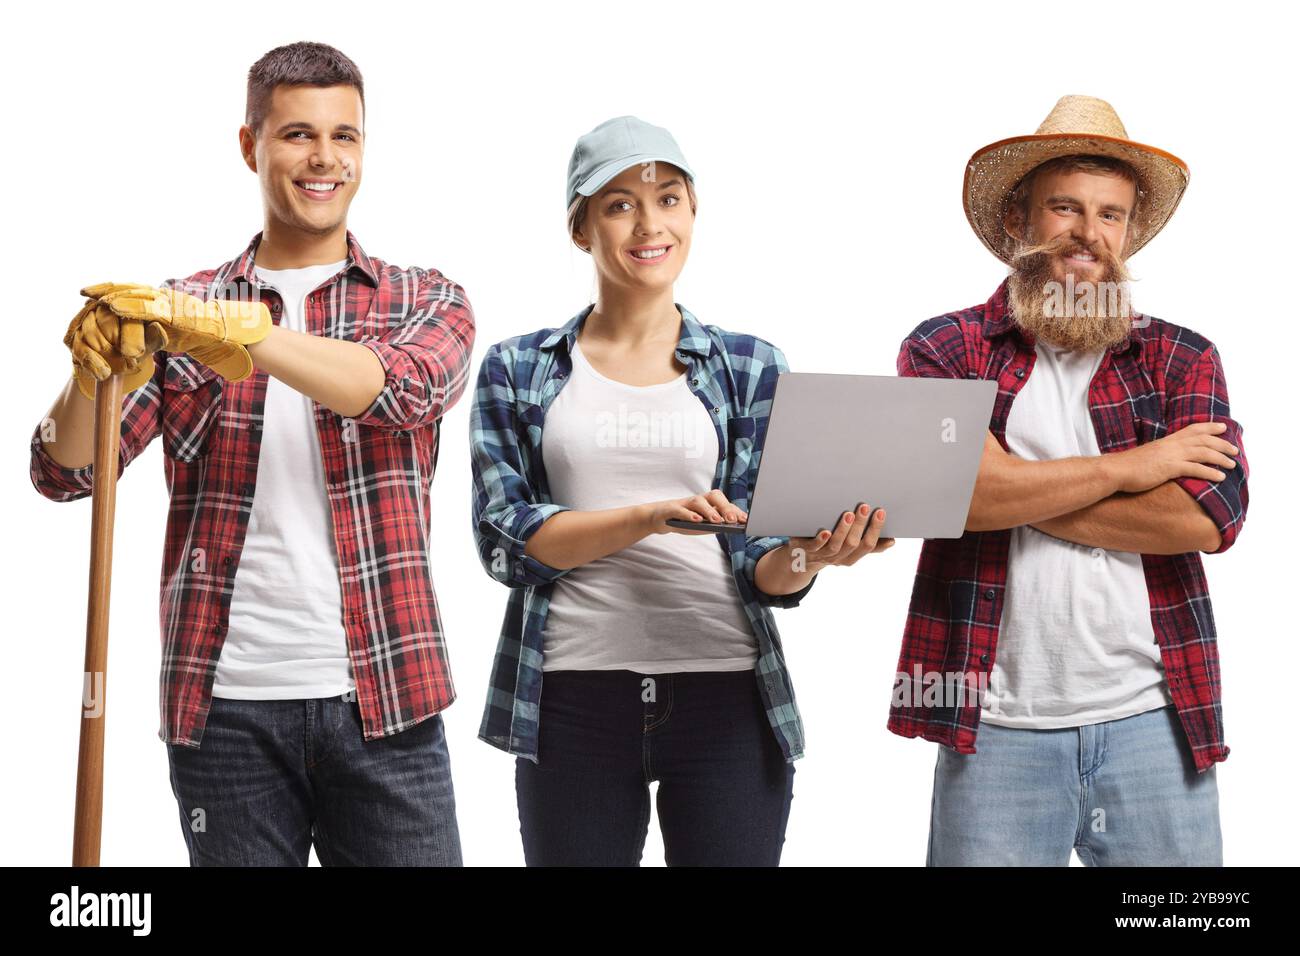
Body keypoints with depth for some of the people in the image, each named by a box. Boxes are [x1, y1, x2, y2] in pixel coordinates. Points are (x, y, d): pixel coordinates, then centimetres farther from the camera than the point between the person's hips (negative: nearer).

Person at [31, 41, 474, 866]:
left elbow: (401, 388, -15)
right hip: (227, 704, 1)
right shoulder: (178, 311, 9)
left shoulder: (426, 302, 8)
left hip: (381, 700, 0)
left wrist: (233, 330, -28)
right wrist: (95, 370, -20)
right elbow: (64, 472, 1)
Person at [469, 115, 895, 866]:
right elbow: (506, 540, -4)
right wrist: (648, 517, -17)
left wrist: (812, 555, -20)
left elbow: (760, 565, 3)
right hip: (573, 695, 0)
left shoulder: (752, 367, 7)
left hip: (726, 691, 1)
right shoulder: (517, 370, 6)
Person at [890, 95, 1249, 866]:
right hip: (997, 727, -2)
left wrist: (1021, 492, -9)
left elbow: (1211, 515, -8)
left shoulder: (1182, 360, 8)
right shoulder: (945, 350, 4)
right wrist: (1126, 467, -8)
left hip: (1152, 721, 2)